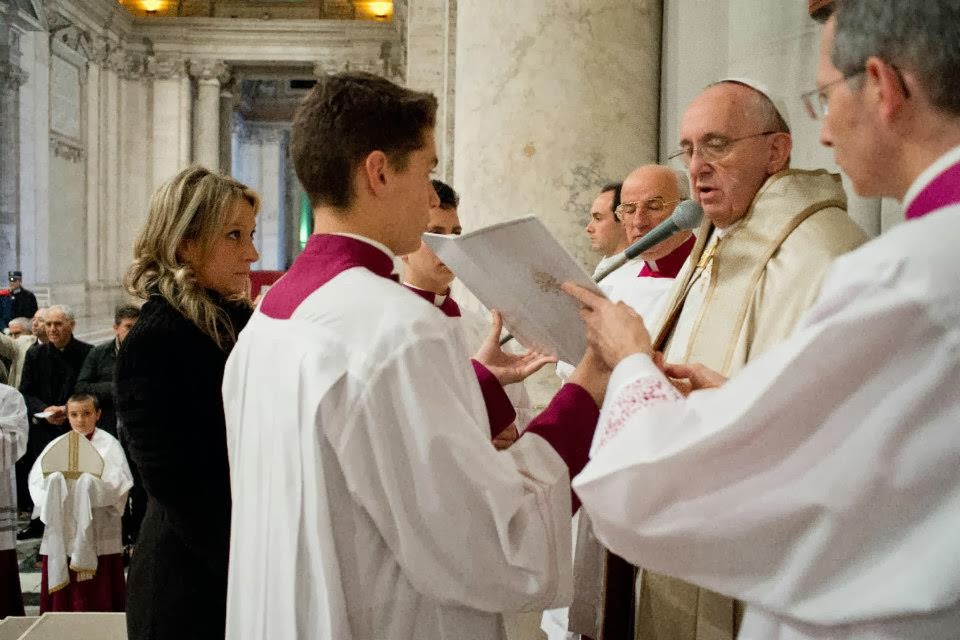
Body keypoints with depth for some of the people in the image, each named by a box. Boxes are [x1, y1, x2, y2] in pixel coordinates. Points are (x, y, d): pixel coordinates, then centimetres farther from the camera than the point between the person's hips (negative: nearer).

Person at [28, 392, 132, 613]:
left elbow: (119, 484, -8)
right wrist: (56, 478, -15)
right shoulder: (57, 445, 13)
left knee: (96, 599, -5)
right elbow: (36, 480, 3)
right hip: (60, 533, 3)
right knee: (62, 599, 2)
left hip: (96, 535, -3)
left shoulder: (108, 444, 3)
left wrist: (89, 480, -20)